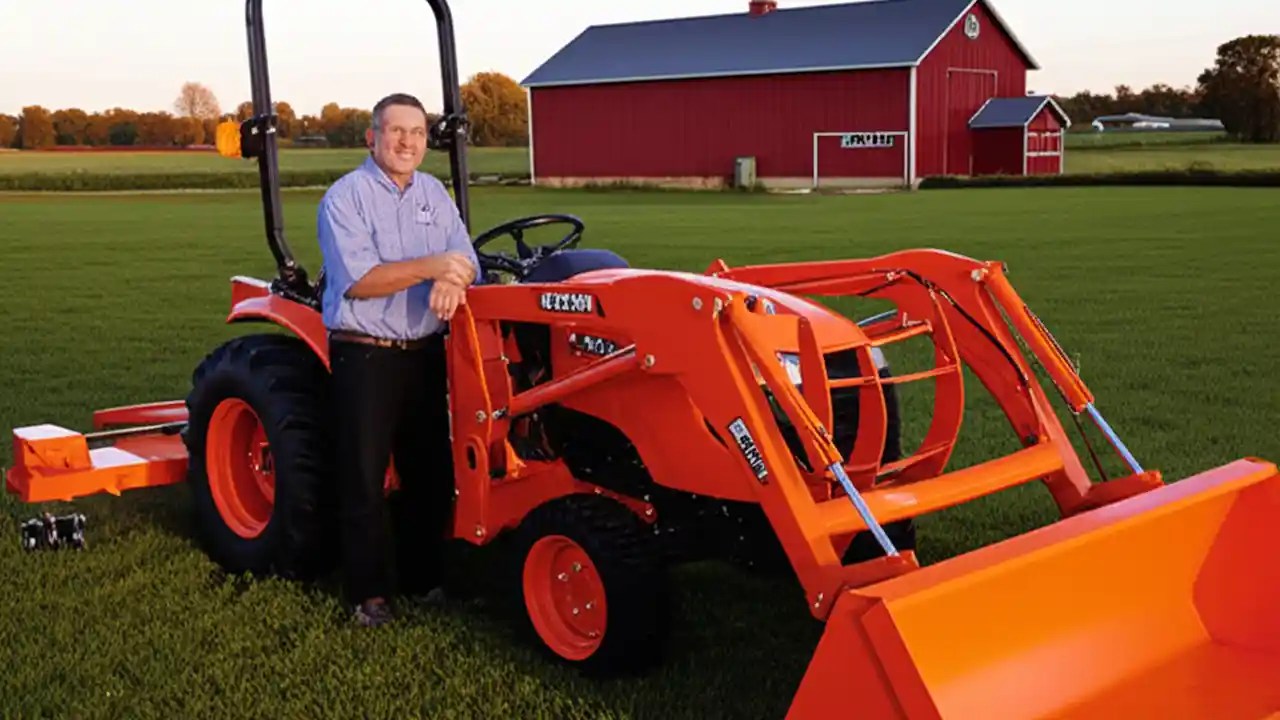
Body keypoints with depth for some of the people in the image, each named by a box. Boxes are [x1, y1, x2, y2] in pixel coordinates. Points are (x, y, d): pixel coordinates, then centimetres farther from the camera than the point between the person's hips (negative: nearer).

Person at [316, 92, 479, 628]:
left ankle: (423, 574, 24)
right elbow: (357, 280, -20)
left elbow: (464, 257, 3)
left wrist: (452, 280, -21)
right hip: (364, 356, -6)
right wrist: (430, 267, -28)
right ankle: (369, 590, 10)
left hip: (425, 353, 6)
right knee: (365, 478, 0)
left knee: (431, 472, 11)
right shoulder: (345, 197, -8)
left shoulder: (434, 194, 11)